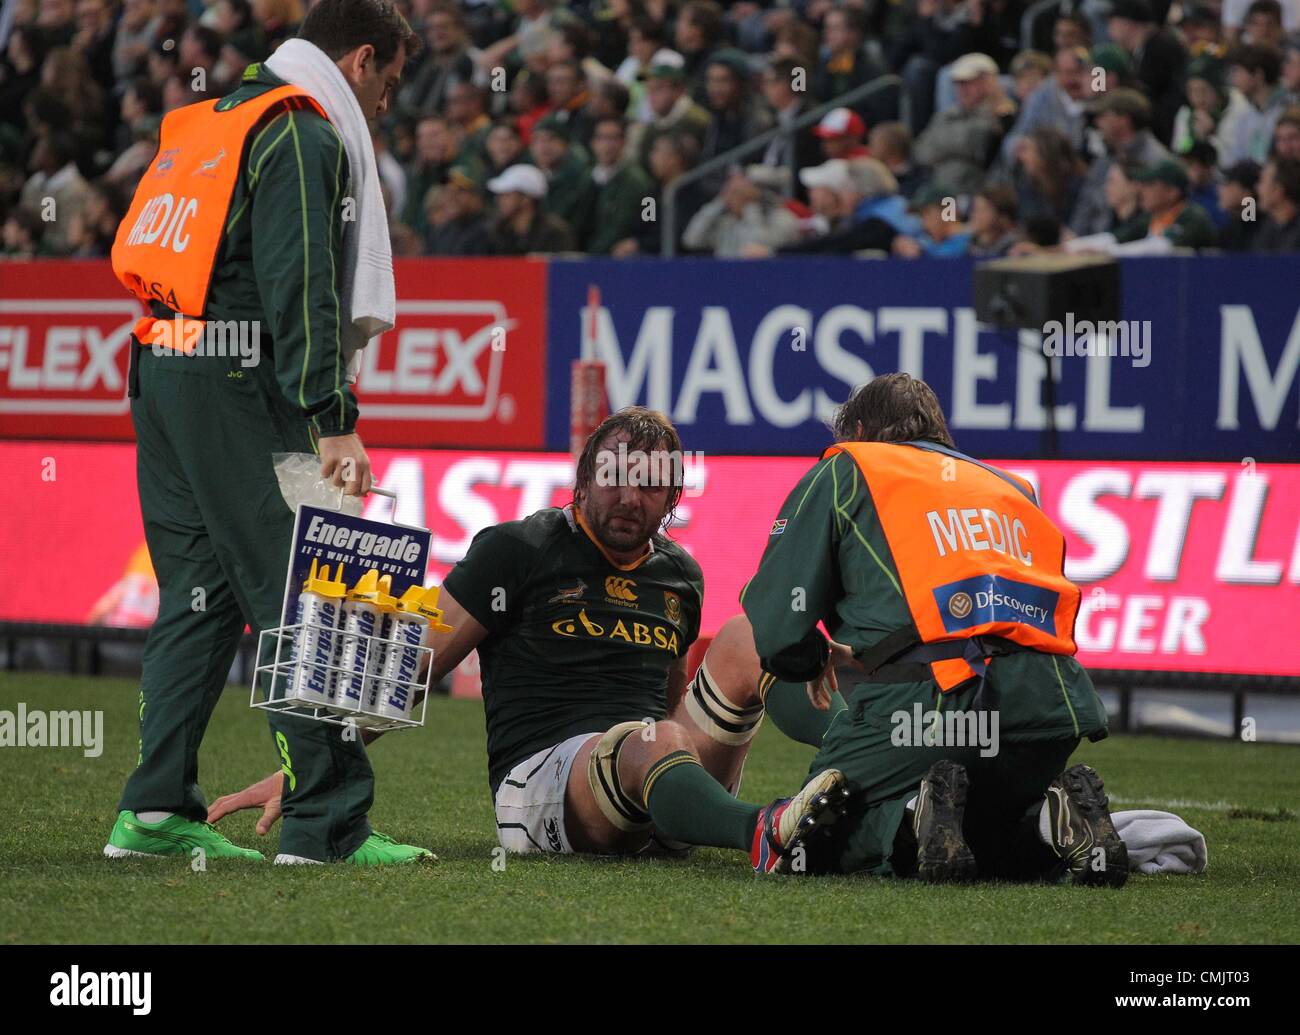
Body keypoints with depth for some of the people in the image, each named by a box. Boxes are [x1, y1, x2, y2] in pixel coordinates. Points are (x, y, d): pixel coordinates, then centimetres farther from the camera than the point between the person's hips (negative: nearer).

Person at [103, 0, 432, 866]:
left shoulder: (218, 121, 22)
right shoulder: (303, 137, -8)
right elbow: (299, 288, -18)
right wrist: (333, 422, -21)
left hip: (161, 372, 10)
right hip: (238, 387, -10)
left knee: (199, 593, 13)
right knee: (299, 598, -8)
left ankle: (156, 810, 11)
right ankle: (327, 823, -10)